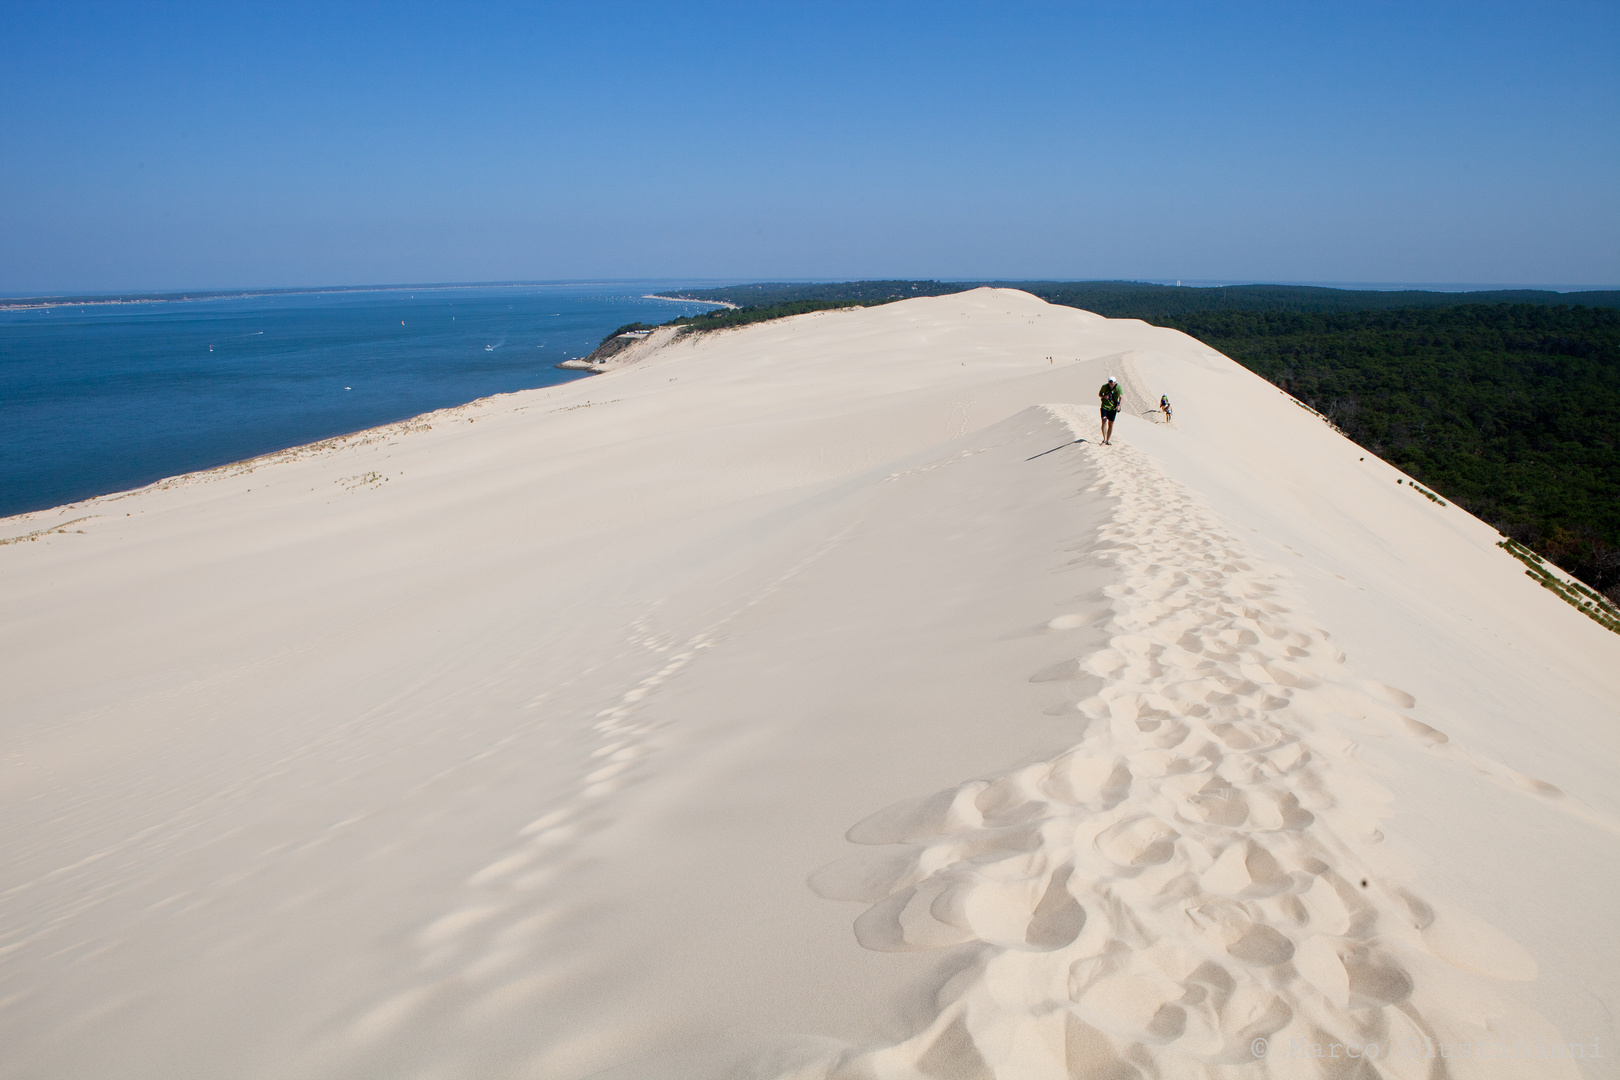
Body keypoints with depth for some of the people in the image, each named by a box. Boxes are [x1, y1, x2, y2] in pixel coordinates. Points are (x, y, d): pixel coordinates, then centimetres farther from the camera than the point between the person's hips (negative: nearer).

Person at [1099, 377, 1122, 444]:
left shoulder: (1118, 387, -10)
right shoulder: (1105, 386, -6)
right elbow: (1099, 394, 8)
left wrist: (1119, 406, -34)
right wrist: (1104, 396, -15)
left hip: (1113, 408, 1)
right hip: (1104, 406, -1)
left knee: (1110, 424, 6)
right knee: (1104, 421, -19)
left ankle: (1107, 441, 18)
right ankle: (1104, 439, -20)